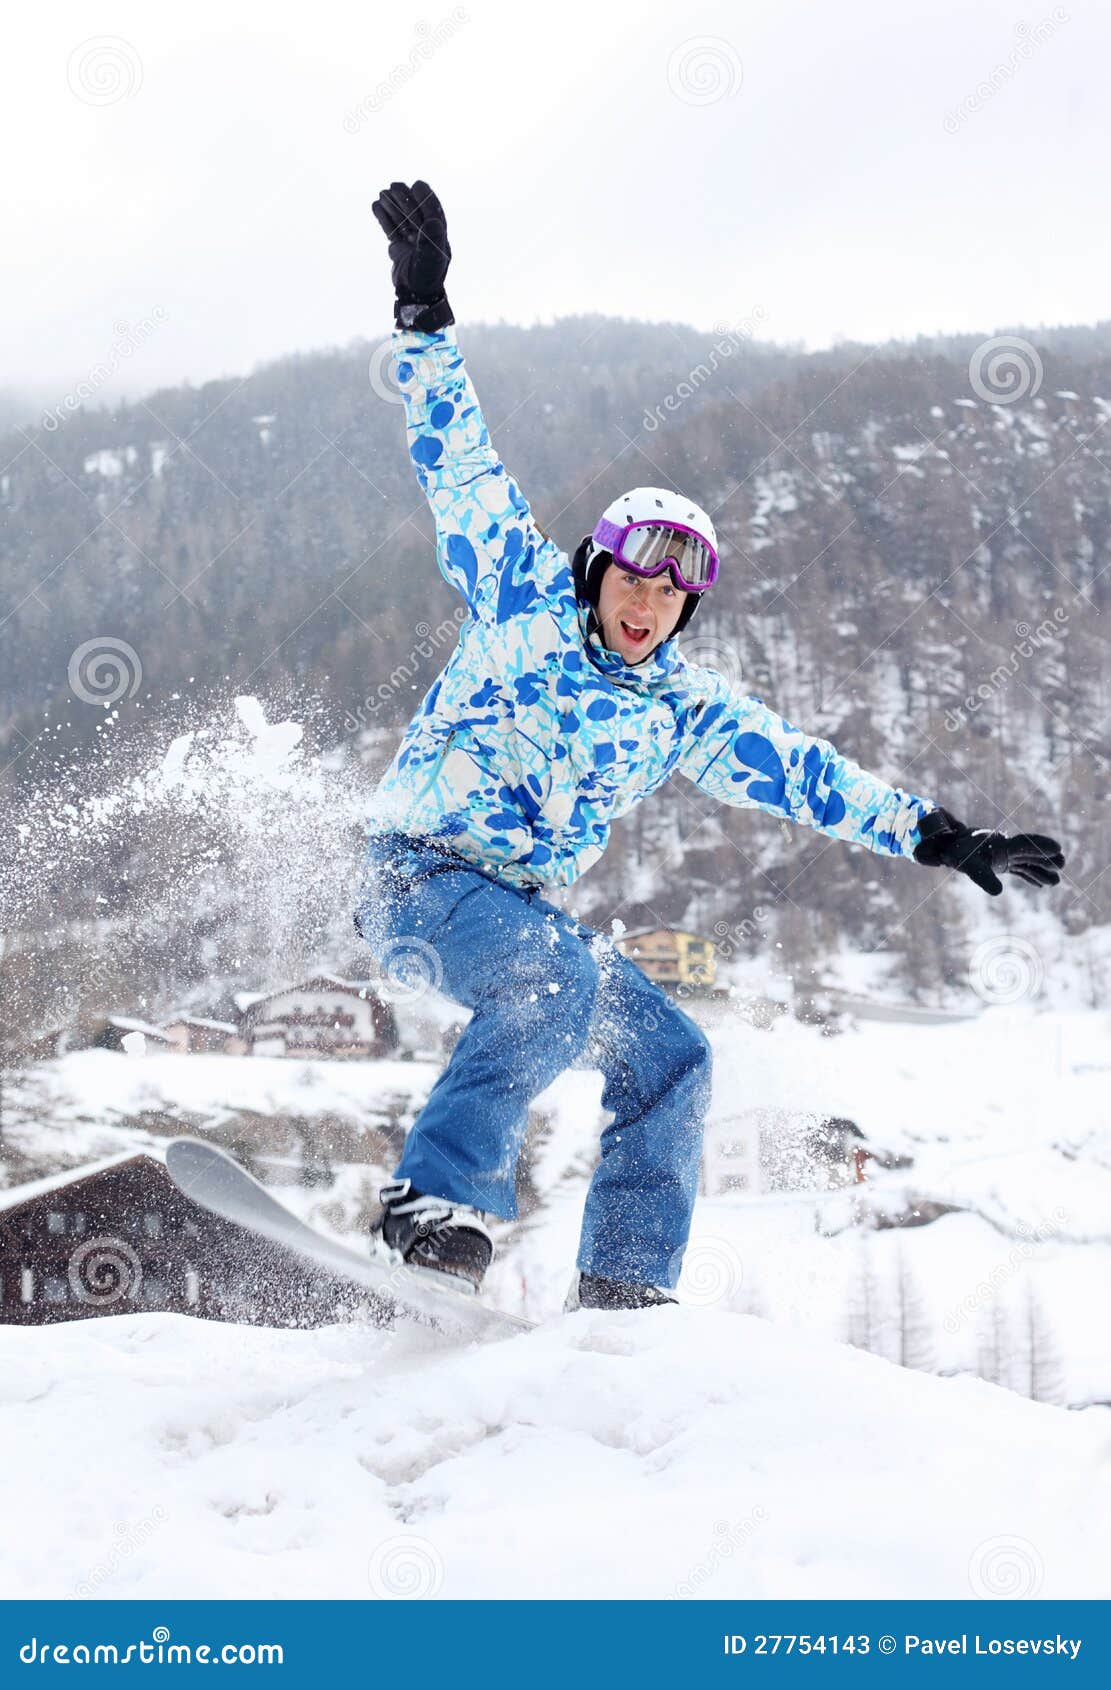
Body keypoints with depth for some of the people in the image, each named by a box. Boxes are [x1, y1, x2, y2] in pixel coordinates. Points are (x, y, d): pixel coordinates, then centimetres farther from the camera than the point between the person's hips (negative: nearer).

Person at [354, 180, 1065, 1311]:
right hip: (423, 871, -7)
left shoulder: (682, 706, 8)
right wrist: (425, 318, -11)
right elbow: (458, 460, -5)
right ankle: (436, 1201, -34)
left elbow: (799, 770, 10)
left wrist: (932, 835, 6)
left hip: (523, 903, 7)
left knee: (669, 1059, 0)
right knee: (560, 978, -34)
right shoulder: (523, 594, -3)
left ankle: (620, 1288, 5)